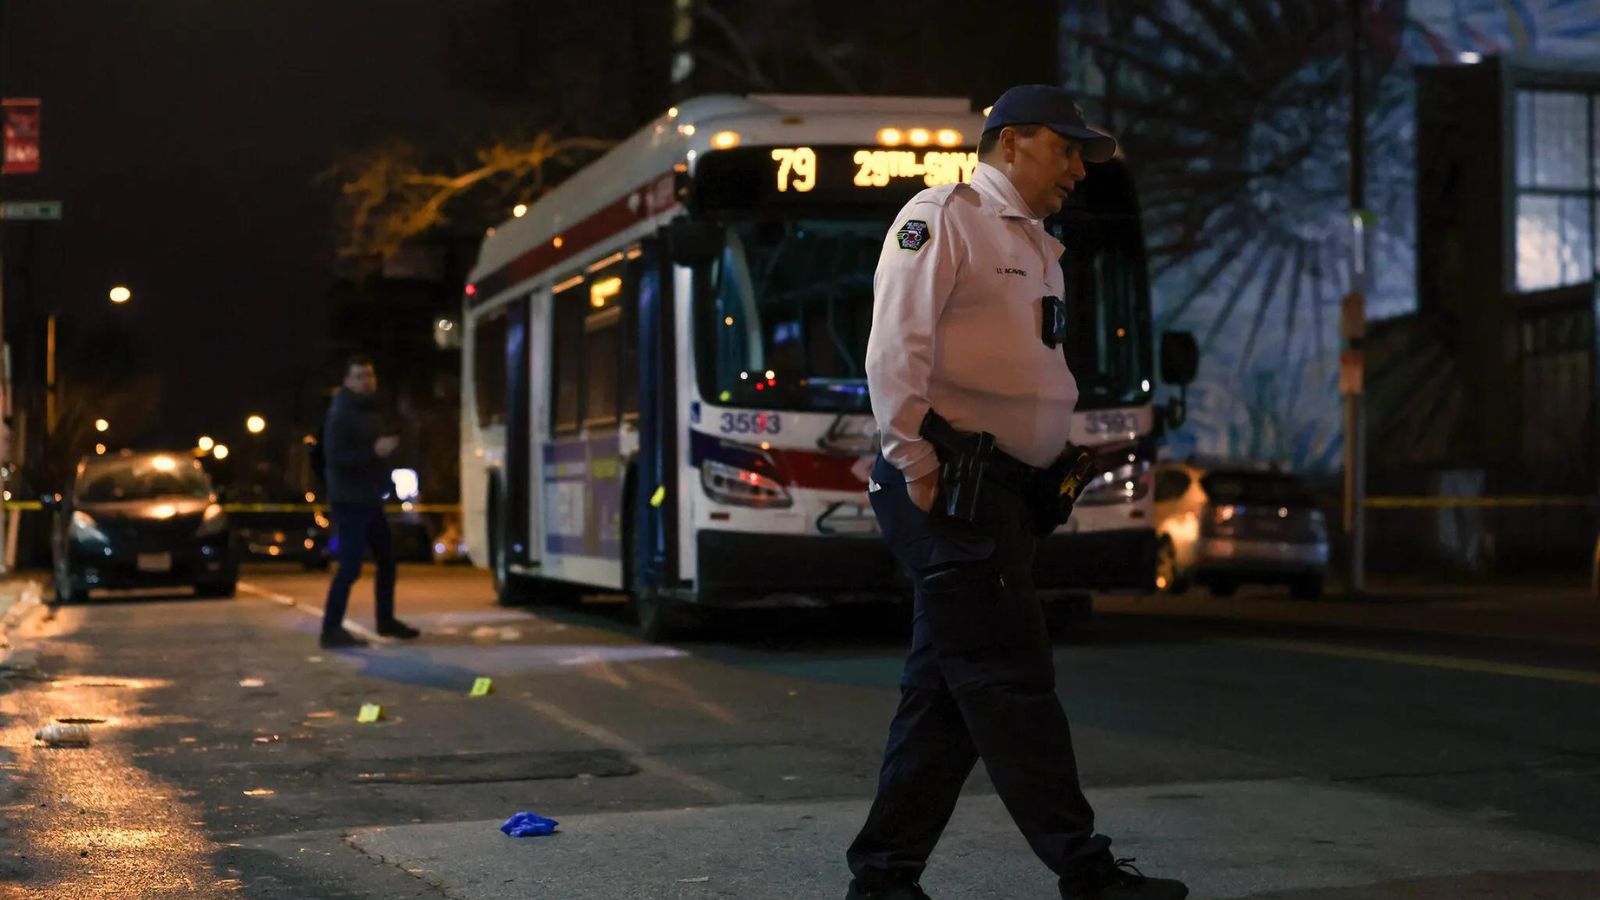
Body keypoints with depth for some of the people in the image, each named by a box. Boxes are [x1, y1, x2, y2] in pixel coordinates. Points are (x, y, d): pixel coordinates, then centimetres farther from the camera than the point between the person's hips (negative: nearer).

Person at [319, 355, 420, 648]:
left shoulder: (371, 411, 14)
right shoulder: (340, 415, -15)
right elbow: (334, 458, -25)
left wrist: (386, 449, 10)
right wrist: (374, 451, -30)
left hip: (370, 500, 9)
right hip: (349, 501, -9)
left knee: (387, 559, 16)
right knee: (350, 566, -13)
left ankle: (386, 620, 30)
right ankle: (331, 629, -9)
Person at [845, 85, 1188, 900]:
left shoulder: (1040, 249, 22)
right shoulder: (943, 218, -5)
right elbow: (896, 348, -14)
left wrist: (1058, 472, 13)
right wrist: (916, 466, -17)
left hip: (1006, 494, 9)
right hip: (951, 488, -9)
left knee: (947, 690, 9)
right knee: (1012, 679, -6)